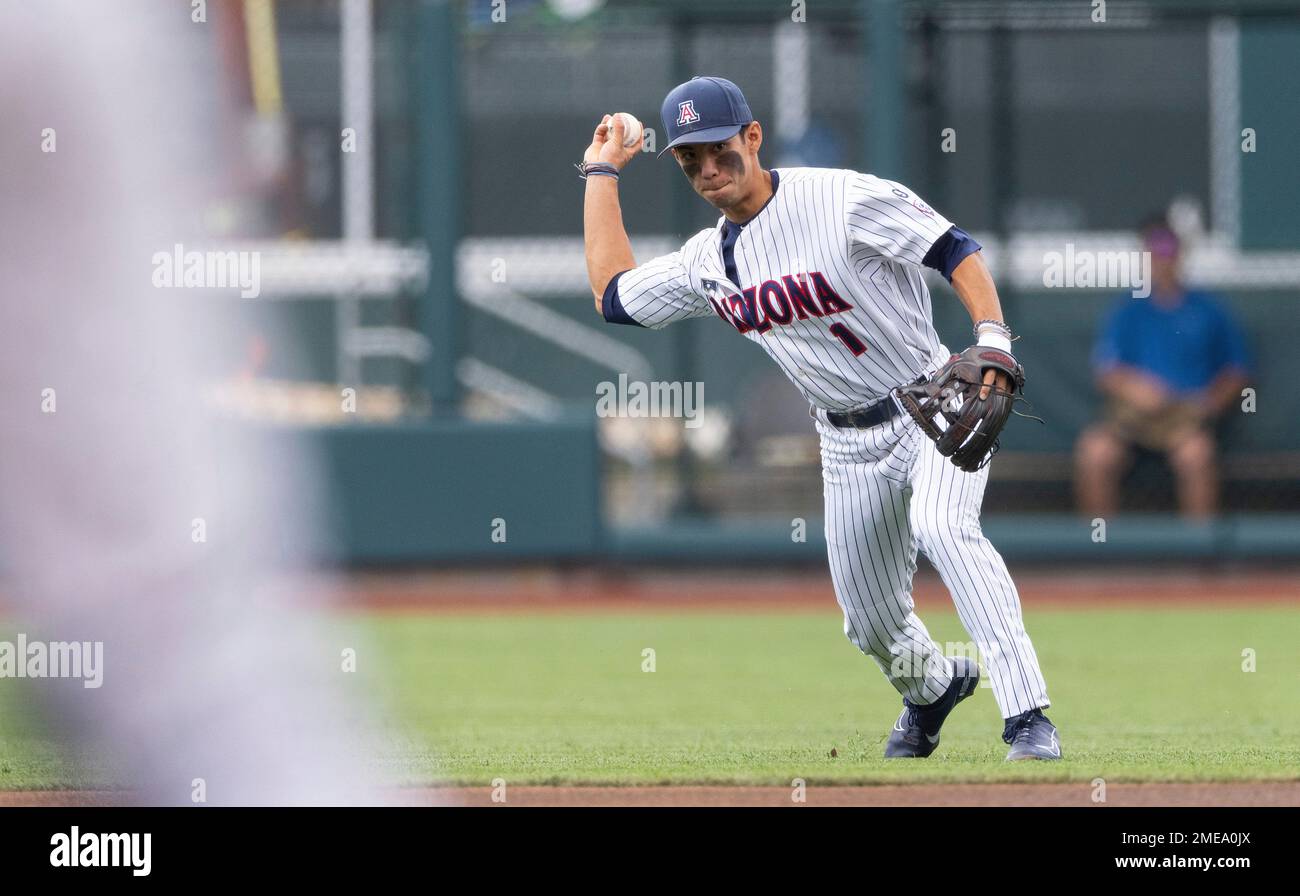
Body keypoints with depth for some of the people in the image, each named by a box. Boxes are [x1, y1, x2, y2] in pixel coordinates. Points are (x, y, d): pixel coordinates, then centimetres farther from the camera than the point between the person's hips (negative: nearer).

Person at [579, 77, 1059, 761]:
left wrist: (991, 334, -33)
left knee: (941, 526, -35)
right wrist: (602, 173, 20)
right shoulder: (707, 261, 5)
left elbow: (954, 250, -17)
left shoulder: (844, 200, -16)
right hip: (849, 444, 6)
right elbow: (613, 293, 18)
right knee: (872, 624, 10)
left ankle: (1028, 716, -37)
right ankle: (932, 686, 46)